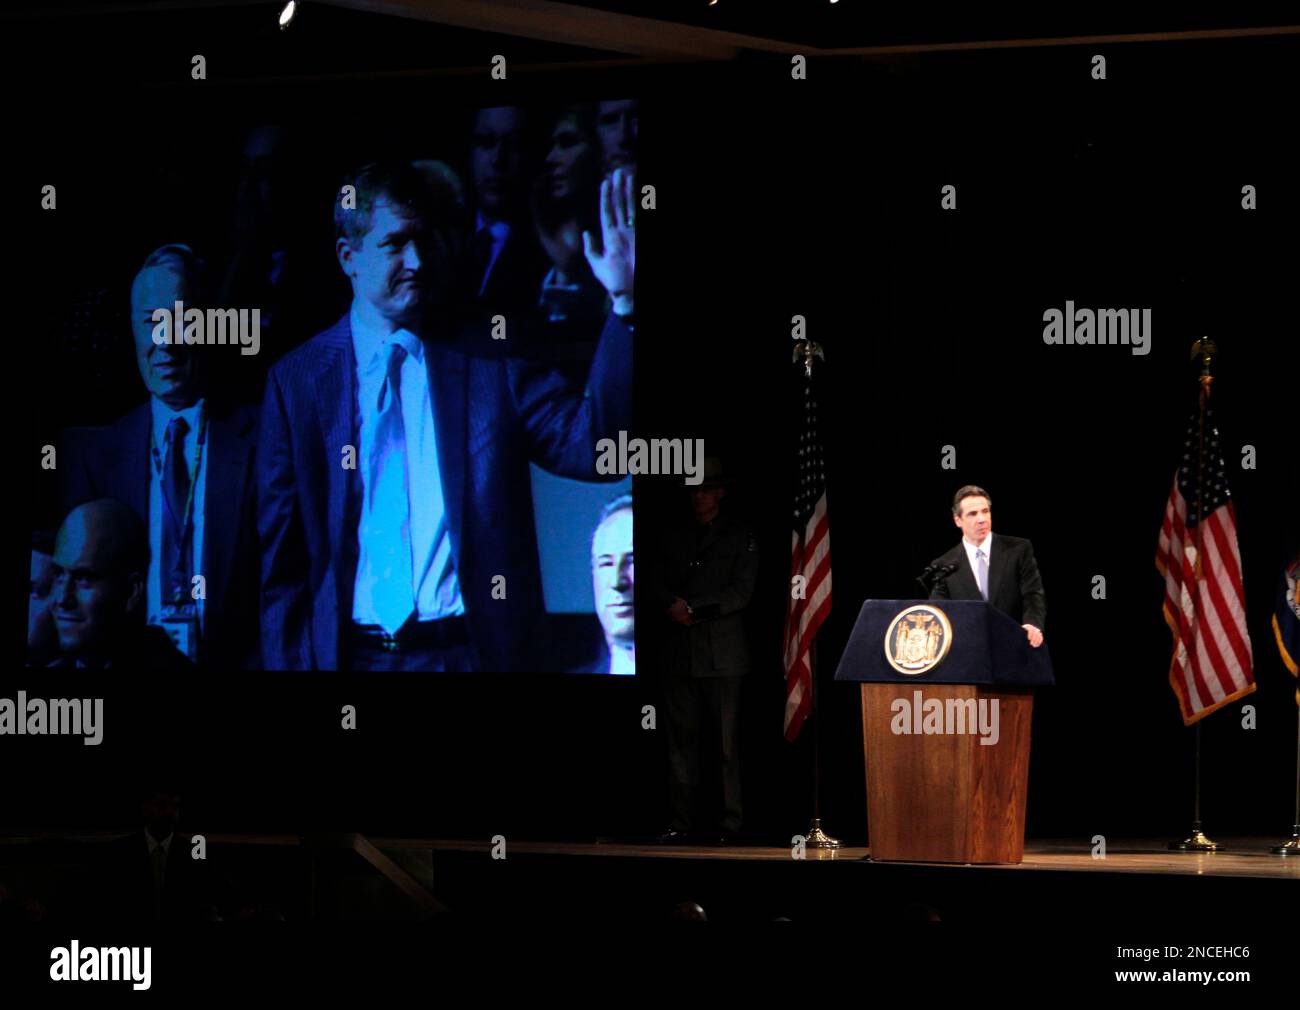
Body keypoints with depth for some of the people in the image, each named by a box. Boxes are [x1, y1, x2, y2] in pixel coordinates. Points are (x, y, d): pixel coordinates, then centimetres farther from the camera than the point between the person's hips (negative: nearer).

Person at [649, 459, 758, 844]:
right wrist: (673, 608, -9)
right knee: (681, 737, 1)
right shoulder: (674, 539, 17)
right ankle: (682, 822, 3)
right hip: (680, 653, 4)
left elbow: (739, 593, -3)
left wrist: (694, 610, -11)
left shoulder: (739, 538, 6)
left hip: (722, 653, -4)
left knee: (727, 739, -5)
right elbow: (657, 591, 13)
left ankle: (731, 823, -4)